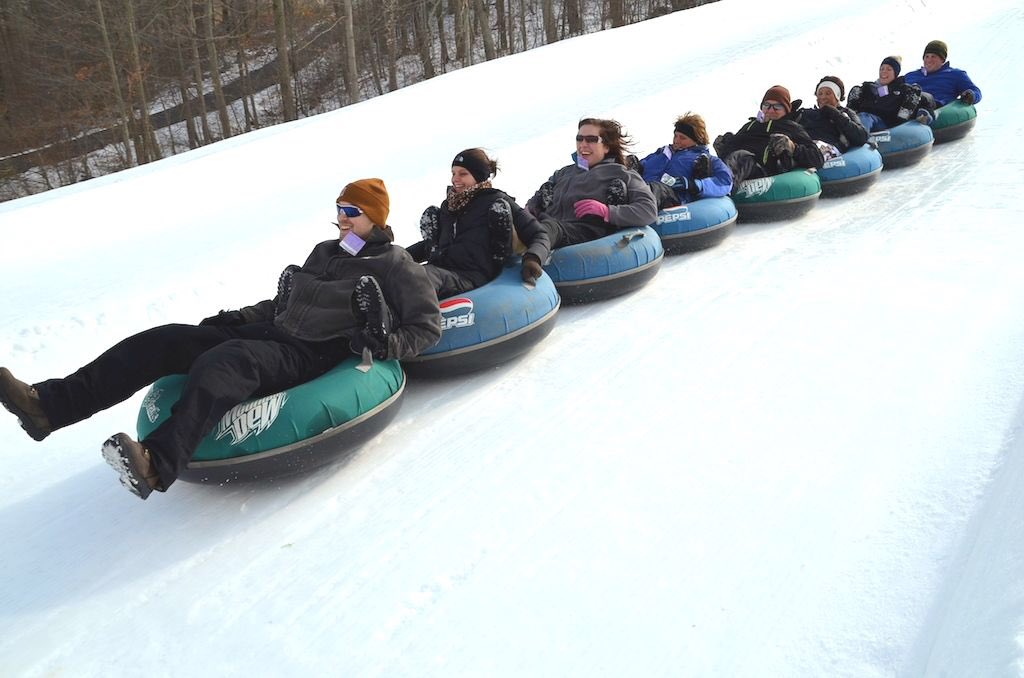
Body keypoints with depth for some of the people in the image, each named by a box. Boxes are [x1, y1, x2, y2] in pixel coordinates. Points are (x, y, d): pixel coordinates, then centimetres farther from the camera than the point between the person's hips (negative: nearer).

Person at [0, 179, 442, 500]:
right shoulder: (324, 252, 25)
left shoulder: (395, 264, 4)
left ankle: (156, 465, -56)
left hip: (314, 355, -8)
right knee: (162, 341, -7)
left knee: (226, 361, -39)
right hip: (269, 333, 8)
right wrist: (236, 318, 19)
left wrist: (383, 346, -19)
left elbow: (428, 324, -2)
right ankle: (48, 406, -12)